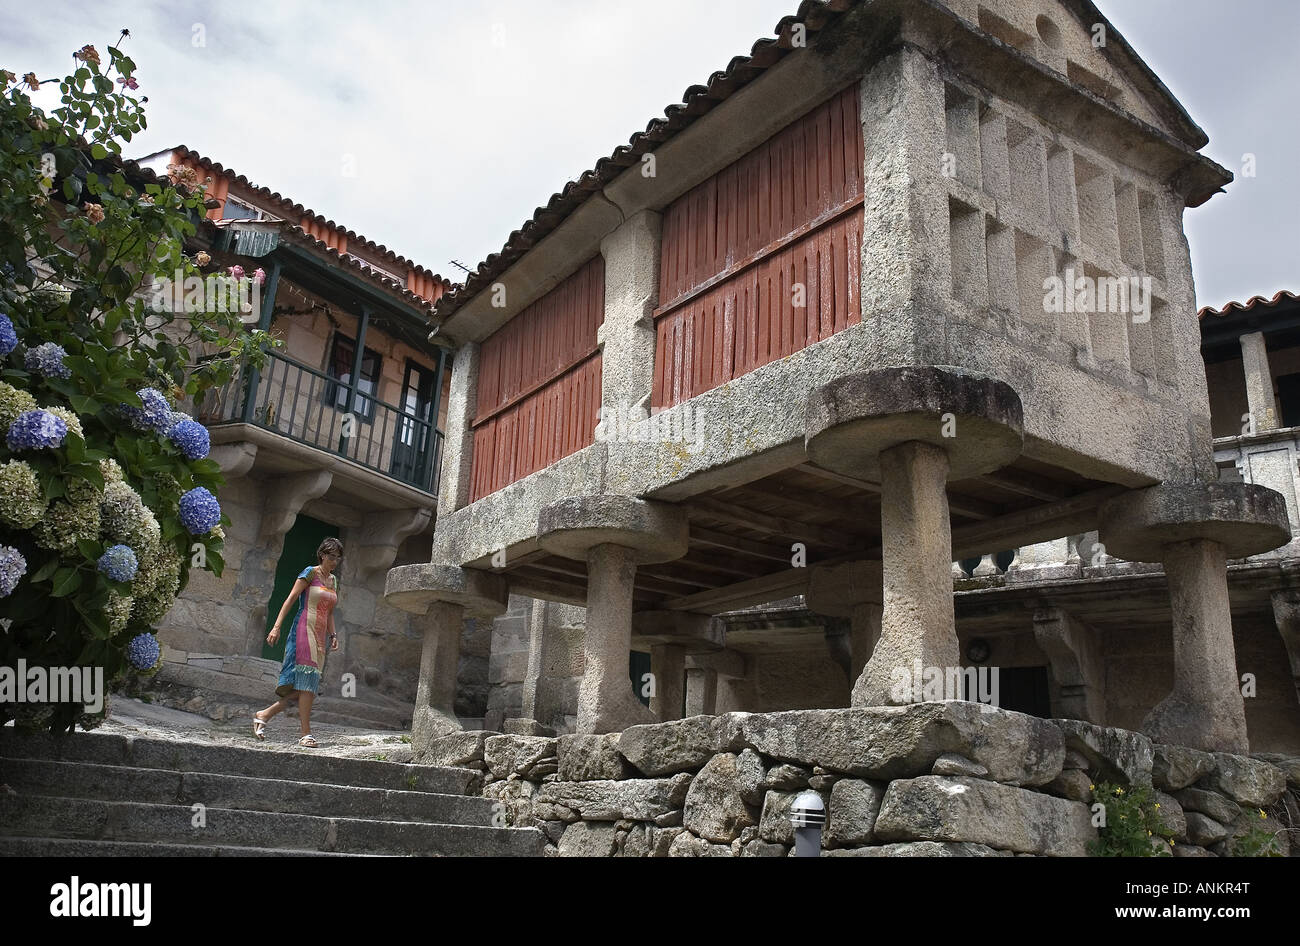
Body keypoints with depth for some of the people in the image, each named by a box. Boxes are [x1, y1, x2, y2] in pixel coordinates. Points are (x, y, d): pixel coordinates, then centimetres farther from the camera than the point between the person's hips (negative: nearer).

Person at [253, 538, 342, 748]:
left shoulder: (333, 580, 18)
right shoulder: (310, 573, -3)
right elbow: (290, 599, -8)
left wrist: (333, 635, 12)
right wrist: (276, 626, -15)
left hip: (319, 636, 7)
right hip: (304, 630, -7)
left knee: (306, 687, 2)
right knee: (308, 681, -12)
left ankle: (263, 715, 15)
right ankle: (306, 734, -10)